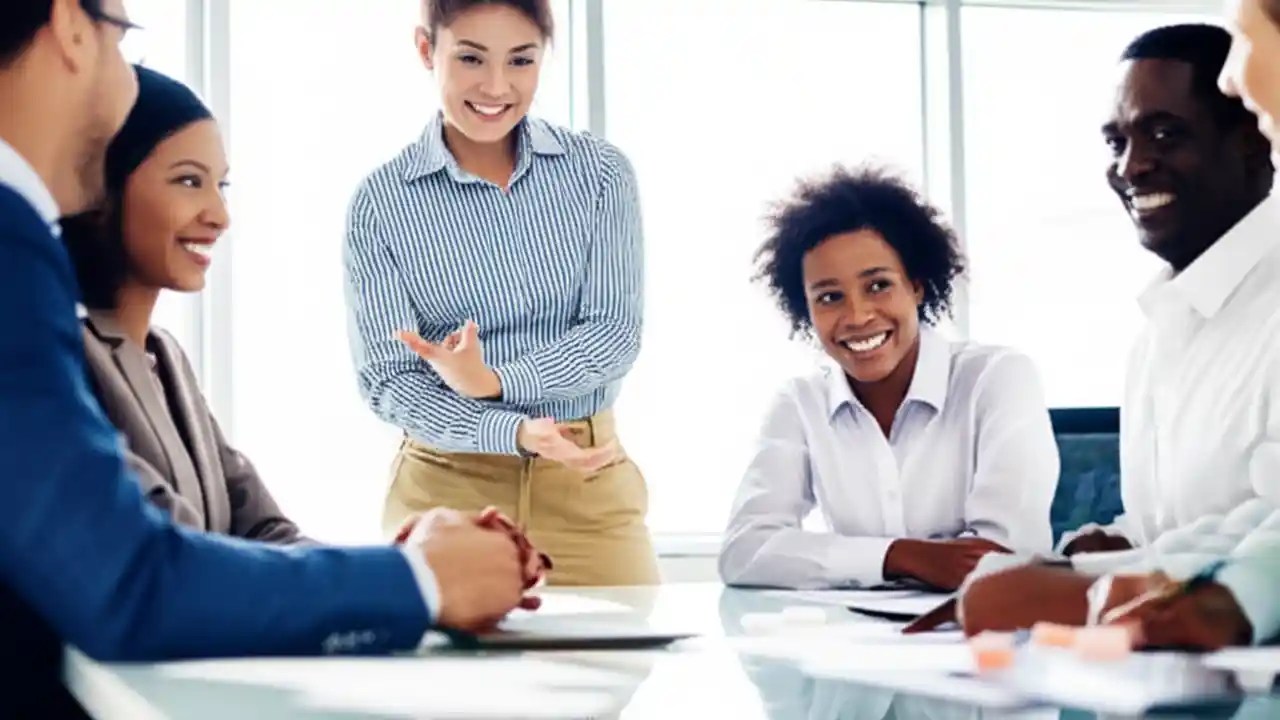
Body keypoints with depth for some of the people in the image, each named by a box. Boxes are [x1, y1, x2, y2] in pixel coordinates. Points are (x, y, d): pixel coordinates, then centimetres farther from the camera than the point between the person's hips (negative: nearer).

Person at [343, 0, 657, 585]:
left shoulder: (600, 171, 2)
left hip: (588, 482, 1)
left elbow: (616, 334, -5)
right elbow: (385, 379, -7)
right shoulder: (381, 201, -3)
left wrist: (493, 382, -20)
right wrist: (513, 432, -23)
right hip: (445, 491, -1)